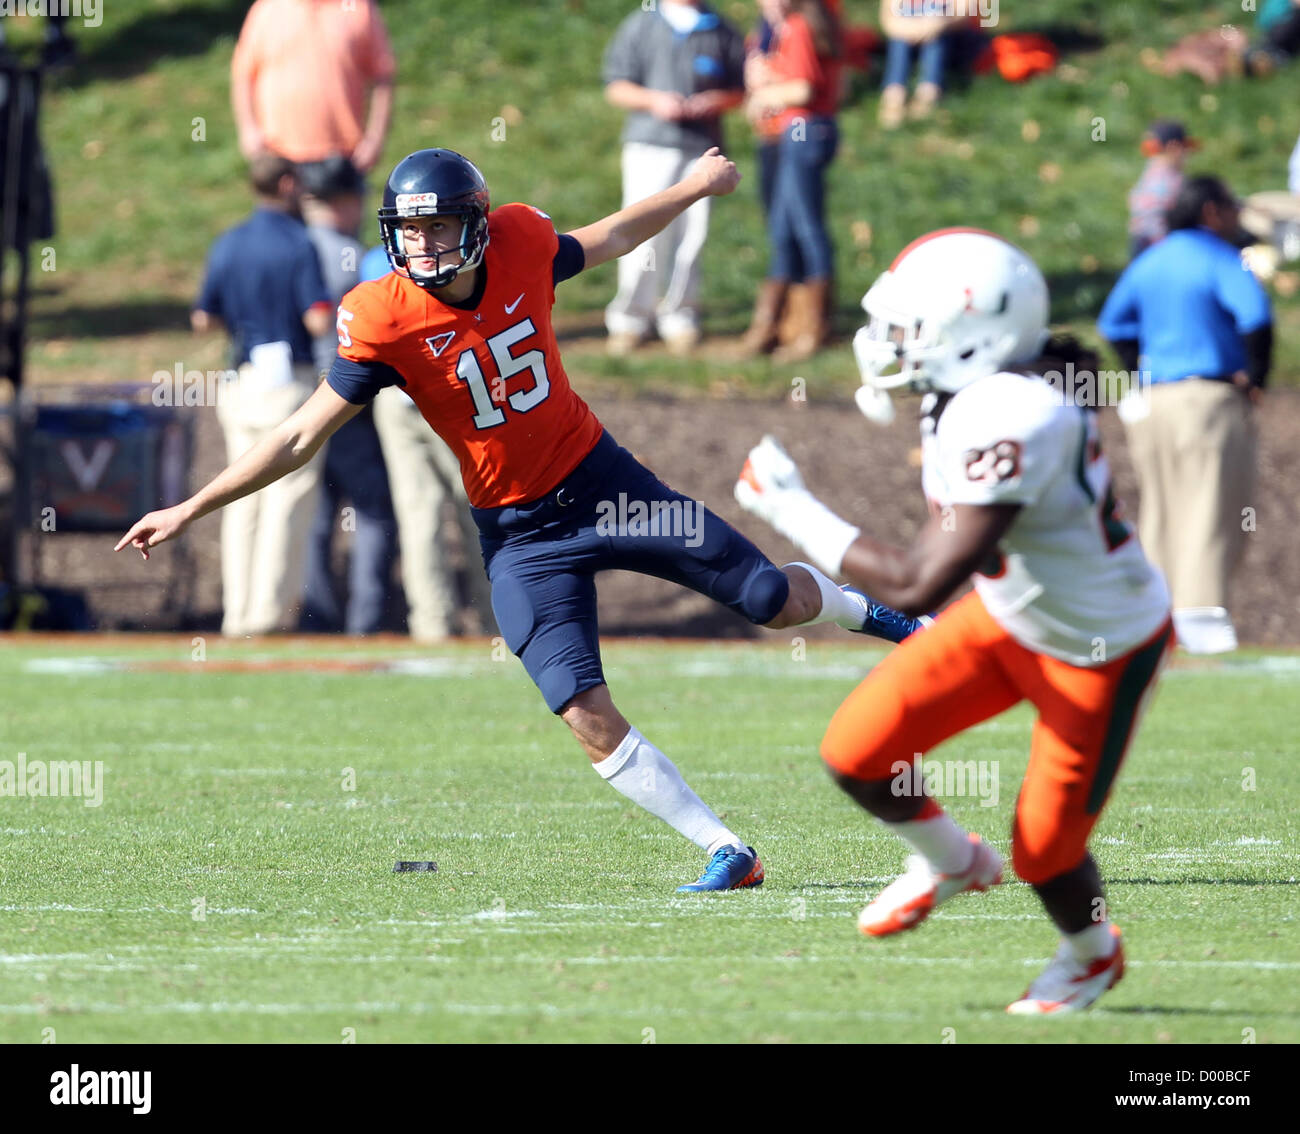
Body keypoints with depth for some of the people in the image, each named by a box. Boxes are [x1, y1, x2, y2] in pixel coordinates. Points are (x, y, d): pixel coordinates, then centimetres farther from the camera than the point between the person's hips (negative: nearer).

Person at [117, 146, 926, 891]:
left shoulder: (521, 247, -12)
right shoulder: (386, 322, -19)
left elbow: (606, 243, 12)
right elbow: (304, 437, -12)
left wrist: (692, 189, 25)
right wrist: (191, 511, -14)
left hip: (599, 477, 2)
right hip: (521, 535, -2)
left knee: (778, 603, 5)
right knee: (589, 719, -13)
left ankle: (860, 610, 40)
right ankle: (726, 852, -1)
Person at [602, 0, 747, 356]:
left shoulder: (722, 33, 11)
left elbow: (739, 90, 14)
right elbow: (616, 87, 5)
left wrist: (715, 101, -7)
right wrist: (654, 100, -12)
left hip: (702, 150, 1)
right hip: (649, 144, -1)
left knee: (692, 236, -1)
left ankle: (679, 319, 10)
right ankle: (630, 320, 3)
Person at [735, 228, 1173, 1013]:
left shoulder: (1010, 424, -37)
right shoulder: (968, 397, -9)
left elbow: (917, 585, -37)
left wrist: (793, 509, -30)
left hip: (1102, 650, -8)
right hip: (1007, 612, 8)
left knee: (1044, 849, 2)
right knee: (857, 751, -4)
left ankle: (1093, 955, 37)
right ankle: (952, 863, 27)